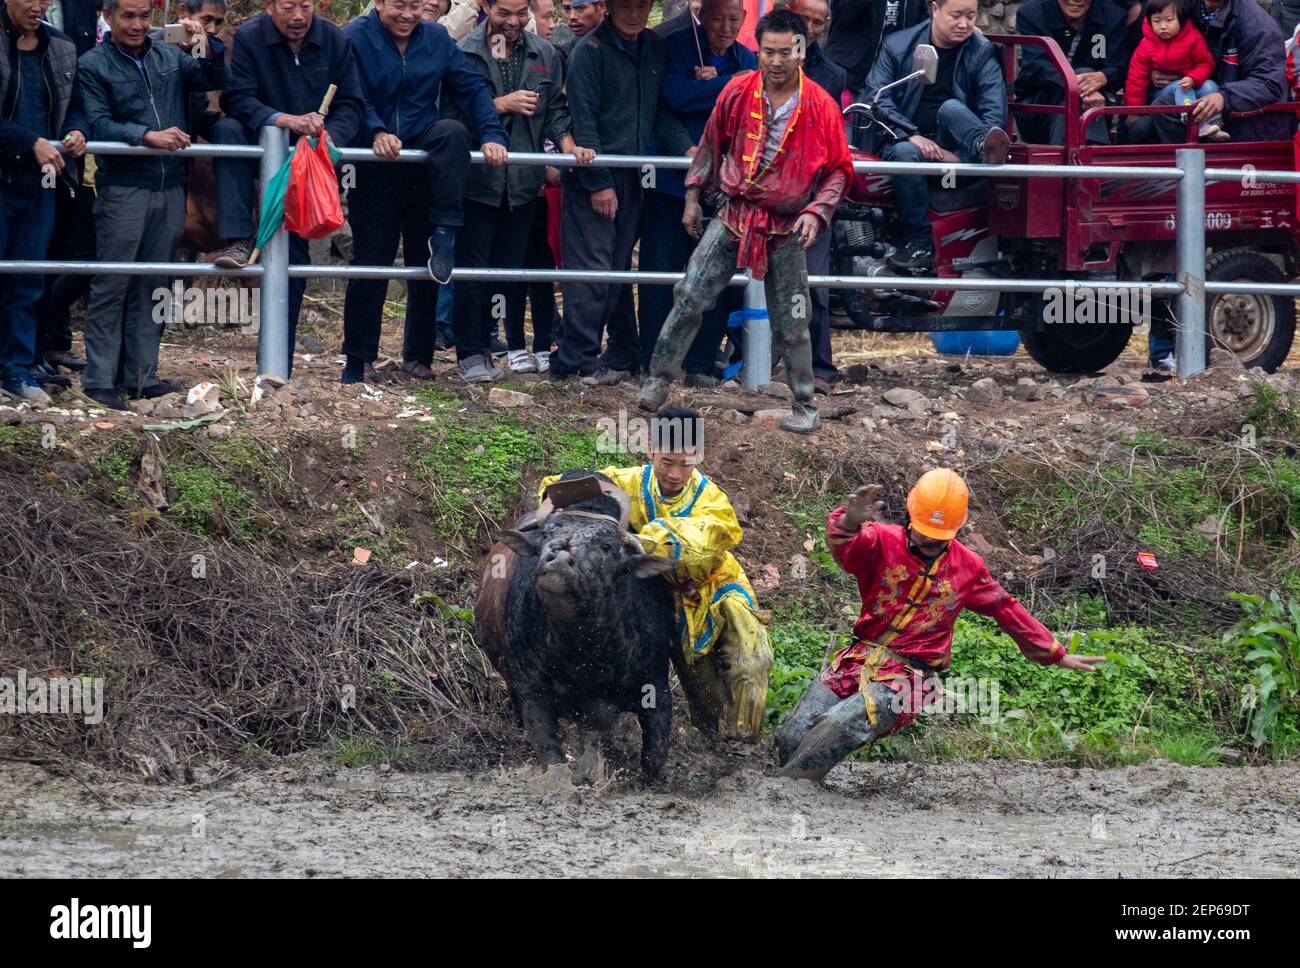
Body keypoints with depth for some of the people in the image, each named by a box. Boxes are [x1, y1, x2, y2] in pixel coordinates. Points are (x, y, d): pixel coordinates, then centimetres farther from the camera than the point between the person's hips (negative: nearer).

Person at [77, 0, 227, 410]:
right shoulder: (93, 65, 0)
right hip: (123, 188, -5)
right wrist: (148, 136, -22)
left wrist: (209, 47, -9)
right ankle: (100, 379, -2)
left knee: (151, 287, 9)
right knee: (112, 285, -4)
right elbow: (97, 125, -9)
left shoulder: (170, 57, 13)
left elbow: (217, 82, 10)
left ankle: (141, 375, 14)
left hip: (170, 188, 5)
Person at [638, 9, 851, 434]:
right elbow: (712, 145, 10)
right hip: (734, 217, 2)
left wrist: (817, 212, -13)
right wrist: (693, 195, 12)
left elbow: (838, 170, -1)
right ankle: (659, 379, 3)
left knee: (791, 320, 4)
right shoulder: (737, 93, -4)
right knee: (689, 296, -7)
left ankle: (805, 406, 16)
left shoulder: (821, 107, -9)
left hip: (787, 227, -2)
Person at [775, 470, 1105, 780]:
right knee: (791, 736, -13)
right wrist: (849, 523, -50)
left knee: (840, 726, -30)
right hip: (859, 656, 1)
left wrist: (1059, 656, 26)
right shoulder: (883, 543, 0)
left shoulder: (967, 567, 7)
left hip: (909, 674, -1)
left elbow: (1008, 612, 21)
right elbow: (845, 548, -24)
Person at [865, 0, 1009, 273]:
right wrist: (911, 137, -19)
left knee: (951, 109, -29)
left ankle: (986, 147, -61)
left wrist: (958, 154, -20)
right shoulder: (897, 46, 5)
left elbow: (994, 112, -7)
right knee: (904, 153, -35)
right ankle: (919, 245, -33)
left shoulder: (982, 52, 4)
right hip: (909, 139, 0)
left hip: (953, 147, 0)